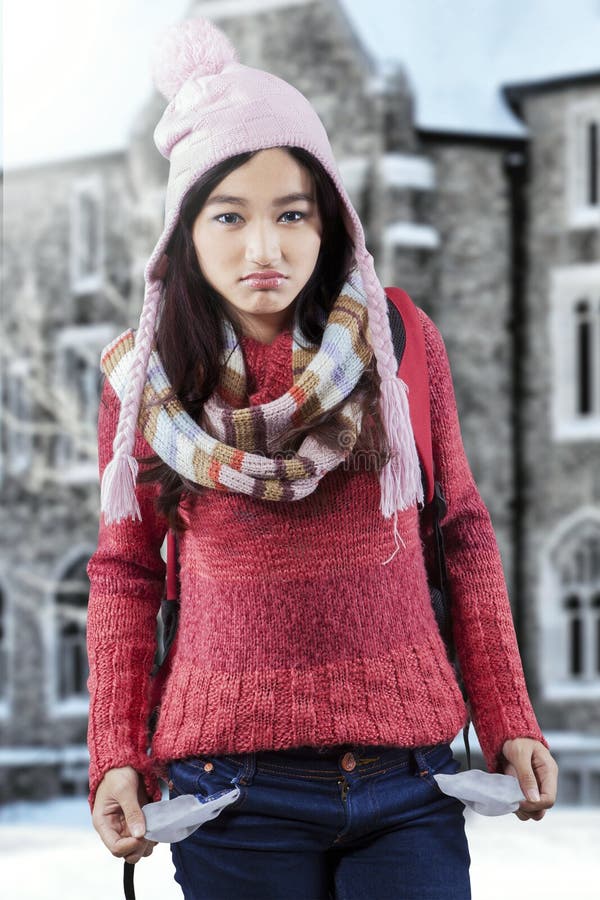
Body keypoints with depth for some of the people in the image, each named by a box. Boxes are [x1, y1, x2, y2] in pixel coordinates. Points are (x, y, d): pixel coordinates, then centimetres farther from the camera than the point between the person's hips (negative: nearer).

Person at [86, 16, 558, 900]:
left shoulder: (401, 341, 1)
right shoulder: (144, 378, 2)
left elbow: (461, 532, 9)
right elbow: (124, 572, 9)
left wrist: (509, 723, 5)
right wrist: (116, 758, 0)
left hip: (407, 777, 0)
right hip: (236, 791, 0)